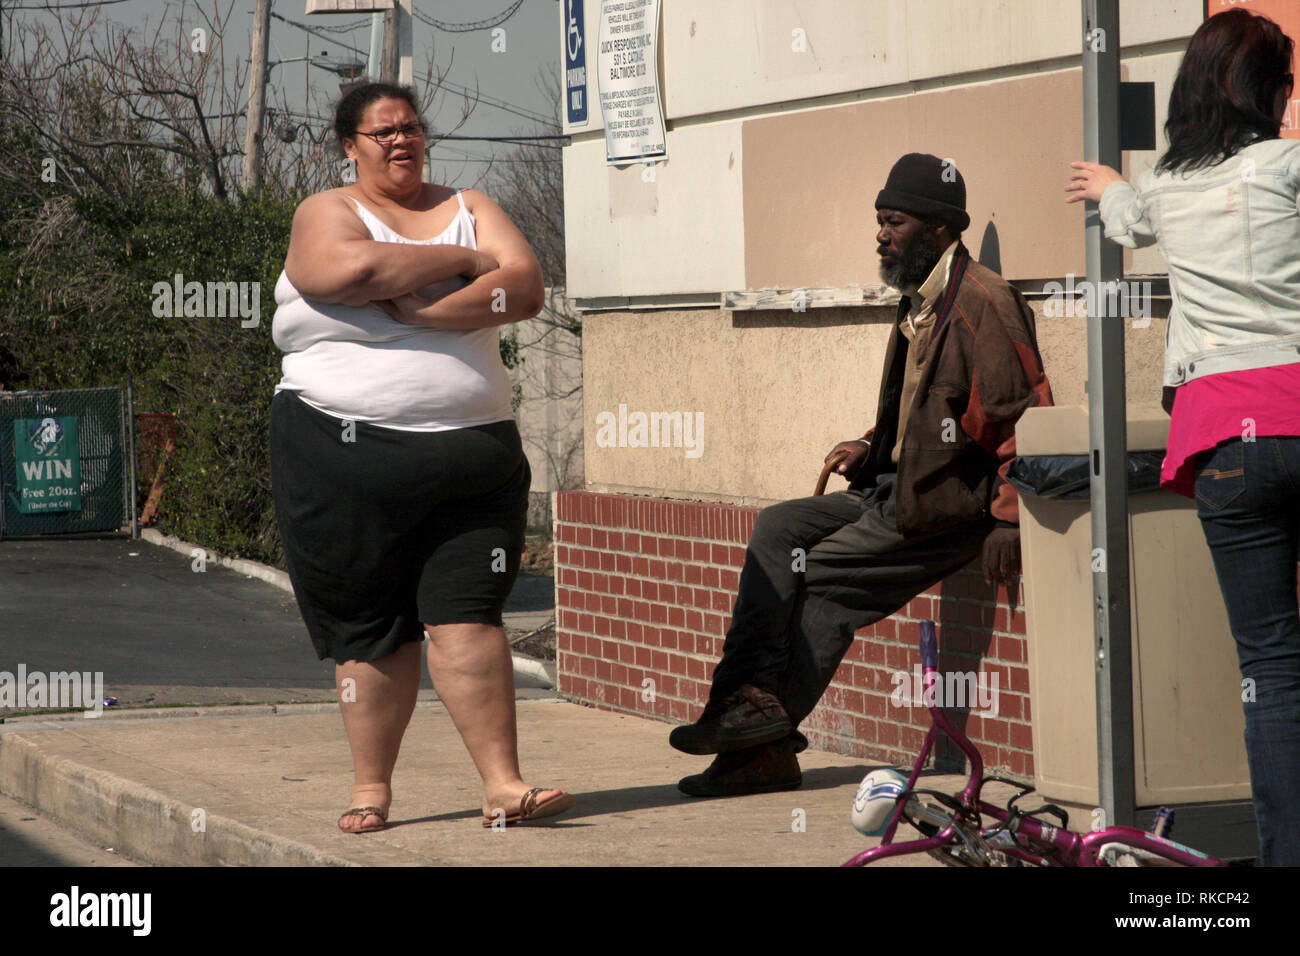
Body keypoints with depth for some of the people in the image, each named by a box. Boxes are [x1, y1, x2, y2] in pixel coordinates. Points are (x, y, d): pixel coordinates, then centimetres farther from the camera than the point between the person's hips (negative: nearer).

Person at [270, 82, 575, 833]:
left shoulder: (469, 208, 15)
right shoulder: (327, 213, 5)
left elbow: (525, 289, -2)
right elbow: (354, 270, -19)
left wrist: (418, 313, -13)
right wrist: (465, 262, -7)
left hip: (471, 455, 2)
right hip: (345, 454, -2)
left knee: (466, 615, -7)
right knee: (370, 628, 2)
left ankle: (504, 785, -12)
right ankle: (372, 790, 10)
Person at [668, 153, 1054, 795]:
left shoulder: (983, 303, -14)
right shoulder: (920, 303, 17)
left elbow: (1026, 417, -18)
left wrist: (1008, 520, -22)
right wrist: (872, 448, 12)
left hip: (949, 501, -10)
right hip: (900, 489, 10)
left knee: (820, 573, -15)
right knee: (778, 529, -3)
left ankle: (768, 746, -9)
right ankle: (756, 693, -13)